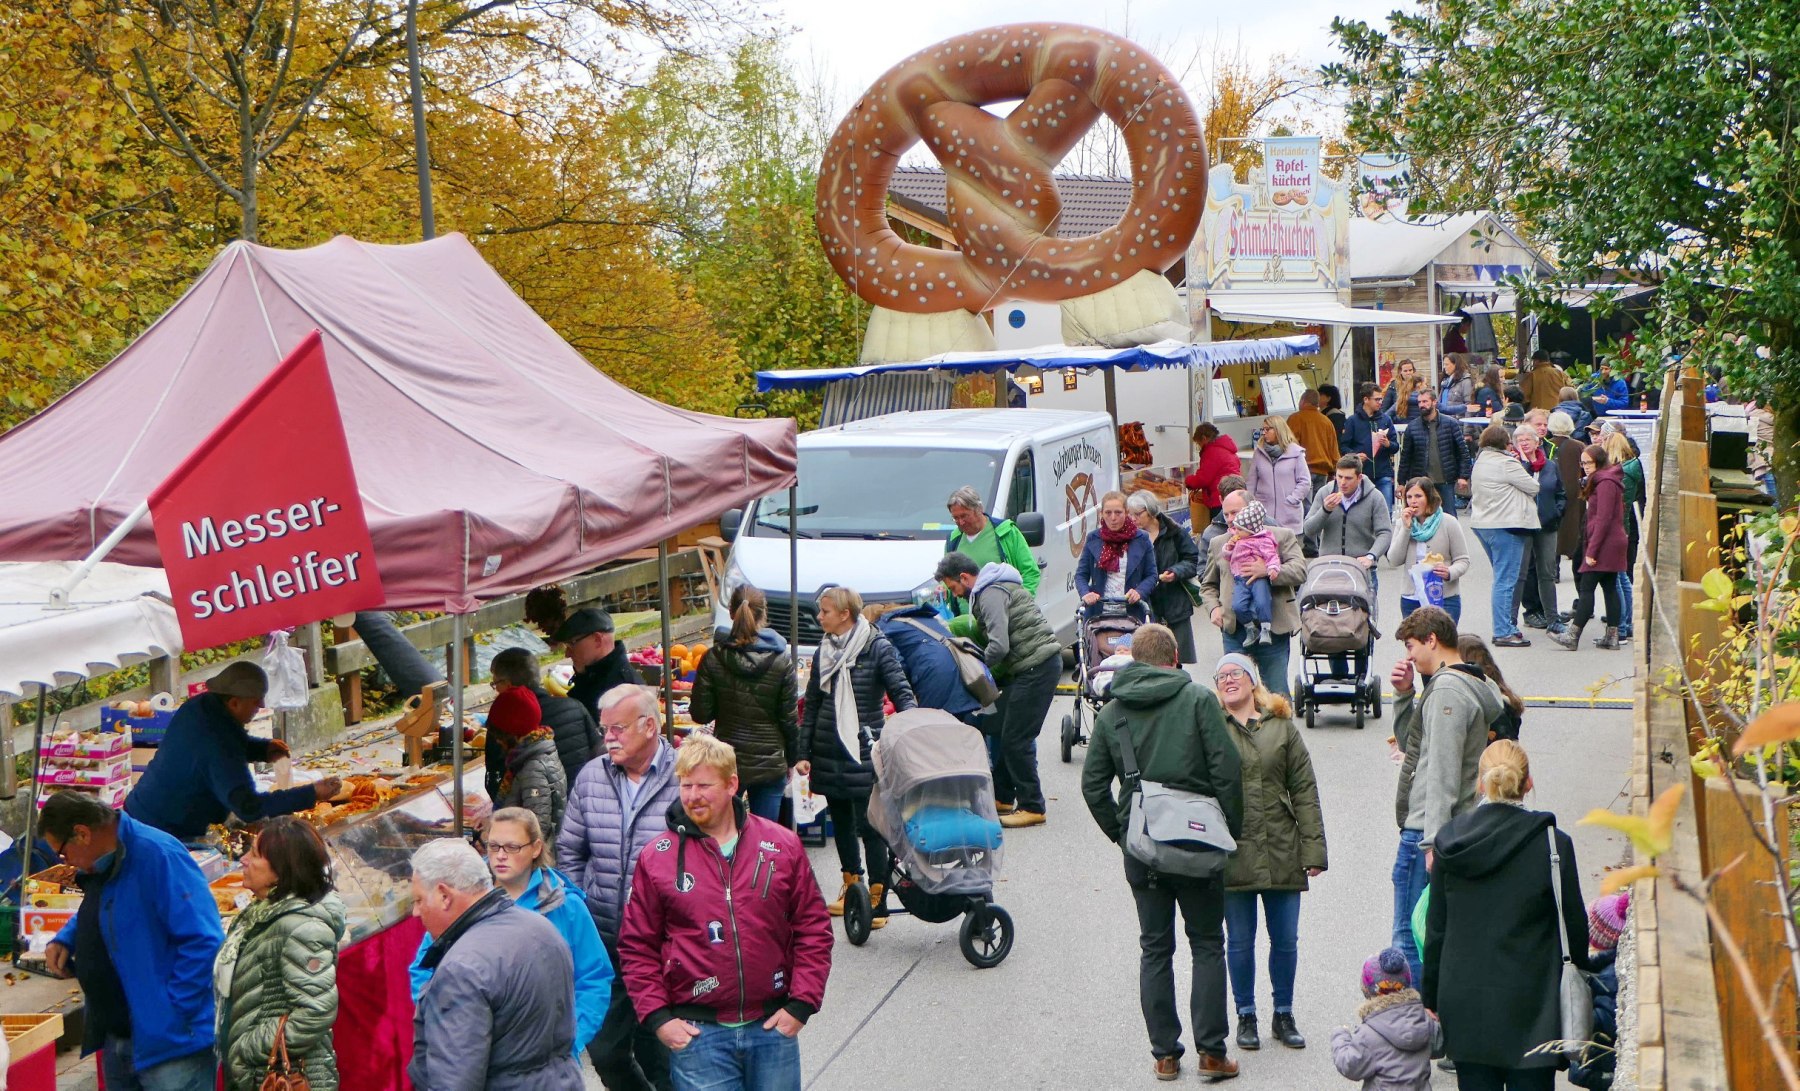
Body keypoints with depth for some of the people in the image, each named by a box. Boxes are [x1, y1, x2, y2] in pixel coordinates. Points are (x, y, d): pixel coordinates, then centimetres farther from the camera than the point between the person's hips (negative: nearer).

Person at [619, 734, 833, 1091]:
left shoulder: (782, 845, 1)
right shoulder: (657, 859, -1)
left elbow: (813, 928, 5)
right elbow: (637, 946, 3)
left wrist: (801, 1003, -2)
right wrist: (657, 1016, -4)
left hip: (773, 1025, 1)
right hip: (697, 1032, -1)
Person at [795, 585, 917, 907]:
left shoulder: (877, 648, -7)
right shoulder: (823, 652, 11)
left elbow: (902, 693, -10)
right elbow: (811, 705, 14)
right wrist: (803, 753, 10)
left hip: (864, 752, -6)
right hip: (828, 754, 6)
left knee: (869, 823, -5)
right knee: (840, 821, 15)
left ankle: (877, 895, 2)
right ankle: (851, 886, 30)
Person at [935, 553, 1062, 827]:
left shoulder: (991, 594, -14)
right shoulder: (986, 591, 19)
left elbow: (999, 646, -22)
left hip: (1037, 667, -11)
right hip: (1028, 667, 11)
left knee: (1016, 739, -7)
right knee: (999, 730, 15)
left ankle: (1032, 807, 0)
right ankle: (1002, 797, 24)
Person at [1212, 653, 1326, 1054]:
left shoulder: (1281, 726, 6)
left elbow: (1304, 790, 5)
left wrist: (1313, 849, -1)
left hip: (1281, 851, 2)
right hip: (1232, 852, -2)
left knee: (1285, 940, 9)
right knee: (1240, 941, 8)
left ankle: (1284, 1016, 25)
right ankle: (1246, 1017, 23)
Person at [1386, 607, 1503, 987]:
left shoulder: (1446, 691, -15)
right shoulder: (1478, 685, 17)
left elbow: (1443, 773, -21)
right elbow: (1409, 744, 26)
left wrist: (1432, 841, -23)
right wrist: (1404, 696, 11)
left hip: (1426, 831, -10)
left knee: (1411, 938, -7)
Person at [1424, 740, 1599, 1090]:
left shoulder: (1449, 840, -3)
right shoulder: (1552, 844, -12)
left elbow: (1435, 929, 3)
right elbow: (1574, 922, -2)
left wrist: (1431, 999, 12)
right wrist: (1584, 963, 18)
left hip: (1465, 1004, 3)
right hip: (1528, 1008, -2)